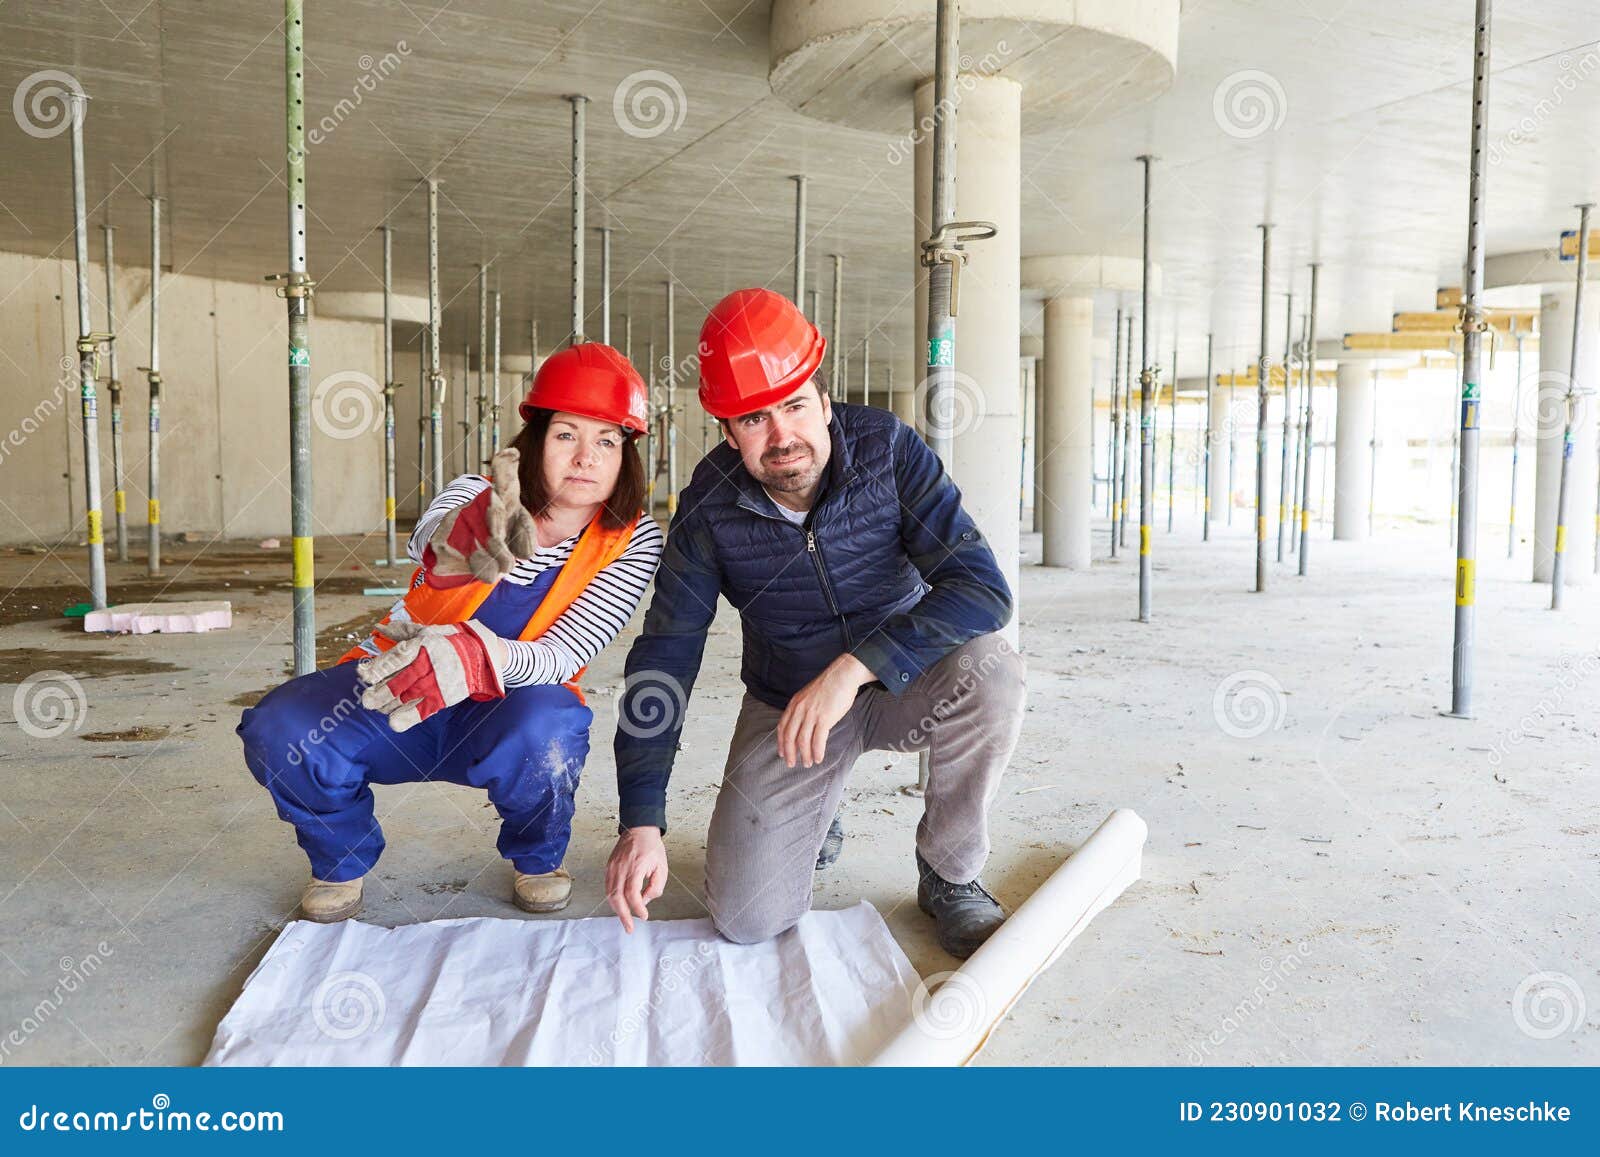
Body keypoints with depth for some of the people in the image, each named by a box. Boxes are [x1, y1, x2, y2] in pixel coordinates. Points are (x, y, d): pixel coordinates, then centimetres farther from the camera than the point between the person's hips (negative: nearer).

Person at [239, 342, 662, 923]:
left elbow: (560, 657, -23)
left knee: (543, 735, -37)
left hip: (511, 711, -1)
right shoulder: (481, 498, -14)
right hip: (395, 689, 1)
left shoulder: (633, 540, -13)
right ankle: (343, 858, 8)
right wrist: (463, 544, -65)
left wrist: (476, 657, -46)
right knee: (277, 732, -25)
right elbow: (426, 540, -39)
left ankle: (538, 856, -1)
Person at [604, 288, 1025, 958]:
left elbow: (982, 589, -28)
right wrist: (641, 823, -20)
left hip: (900, 684, 0)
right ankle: (814, 814, 25)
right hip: (785, 703, 1)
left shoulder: (887, 449, -20)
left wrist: (853, 669, -40)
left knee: (987, 669, -35)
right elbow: (663, 658, -13)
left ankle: (949, 876, -8)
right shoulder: (710, 507, -16)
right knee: (747, 920, -11)